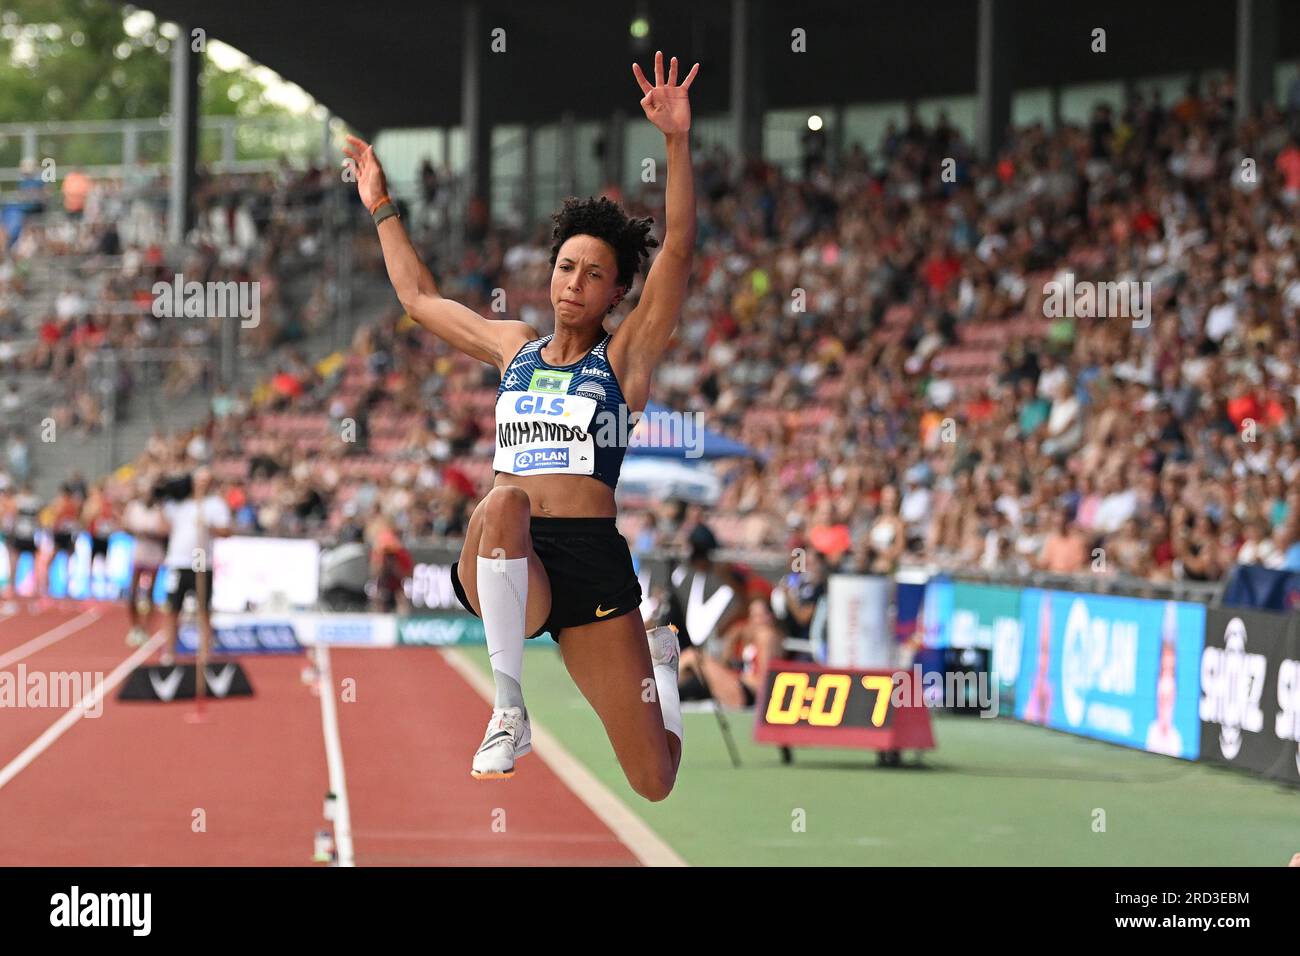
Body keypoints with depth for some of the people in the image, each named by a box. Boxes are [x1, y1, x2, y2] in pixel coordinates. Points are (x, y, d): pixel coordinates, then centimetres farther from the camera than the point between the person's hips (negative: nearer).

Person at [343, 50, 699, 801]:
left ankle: (660, 661, 42)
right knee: (504, 502, -38)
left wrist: (679, 143, -17)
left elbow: (678, 252, -6)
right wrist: (382, 208, 36)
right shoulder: (513, 348, 18)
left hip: (592, 563, -2)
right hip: (503, 569, 2)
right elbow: (420, 297, 33)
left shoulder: (626, 356, 6)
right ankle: (509, 712, -33)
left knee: (654, 784, 3)